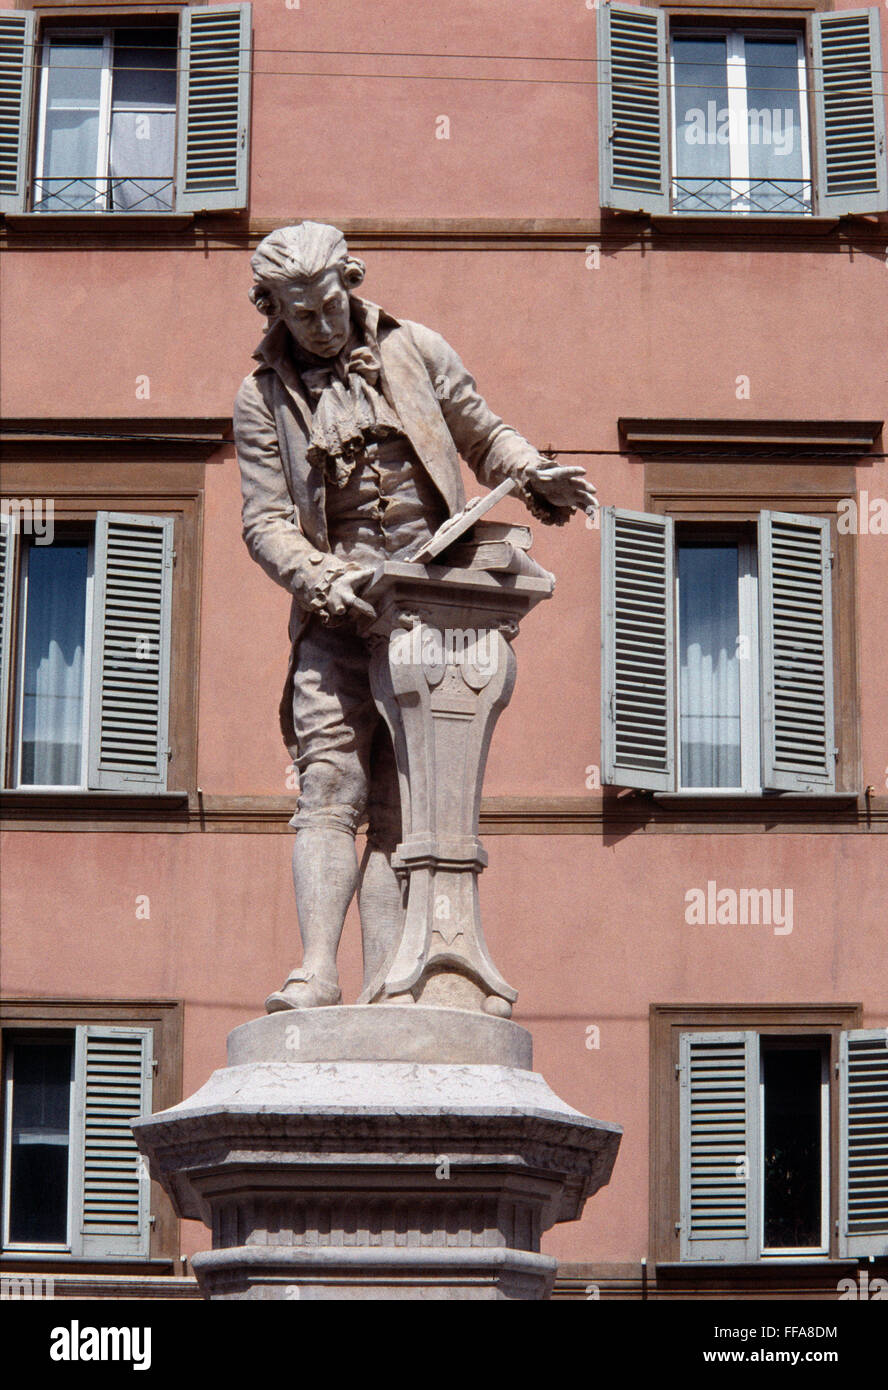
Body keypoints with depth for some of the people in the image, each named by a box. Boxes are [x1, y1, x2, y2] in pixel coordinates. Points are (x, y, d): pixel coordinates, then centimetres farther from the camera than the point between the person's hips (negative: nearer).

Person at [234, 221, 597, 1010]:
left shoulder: (414, 351, 12)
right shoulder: (263, 398, 9)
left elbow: (484, 435, 21)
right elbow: (266, 522, 4)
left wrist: (534, 475, -1)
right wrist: (323, 581, -15)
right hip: (339, 611, 0)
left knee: (401, 809, -4)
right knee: (330, 789, -14)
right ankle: (316, 973, -21)